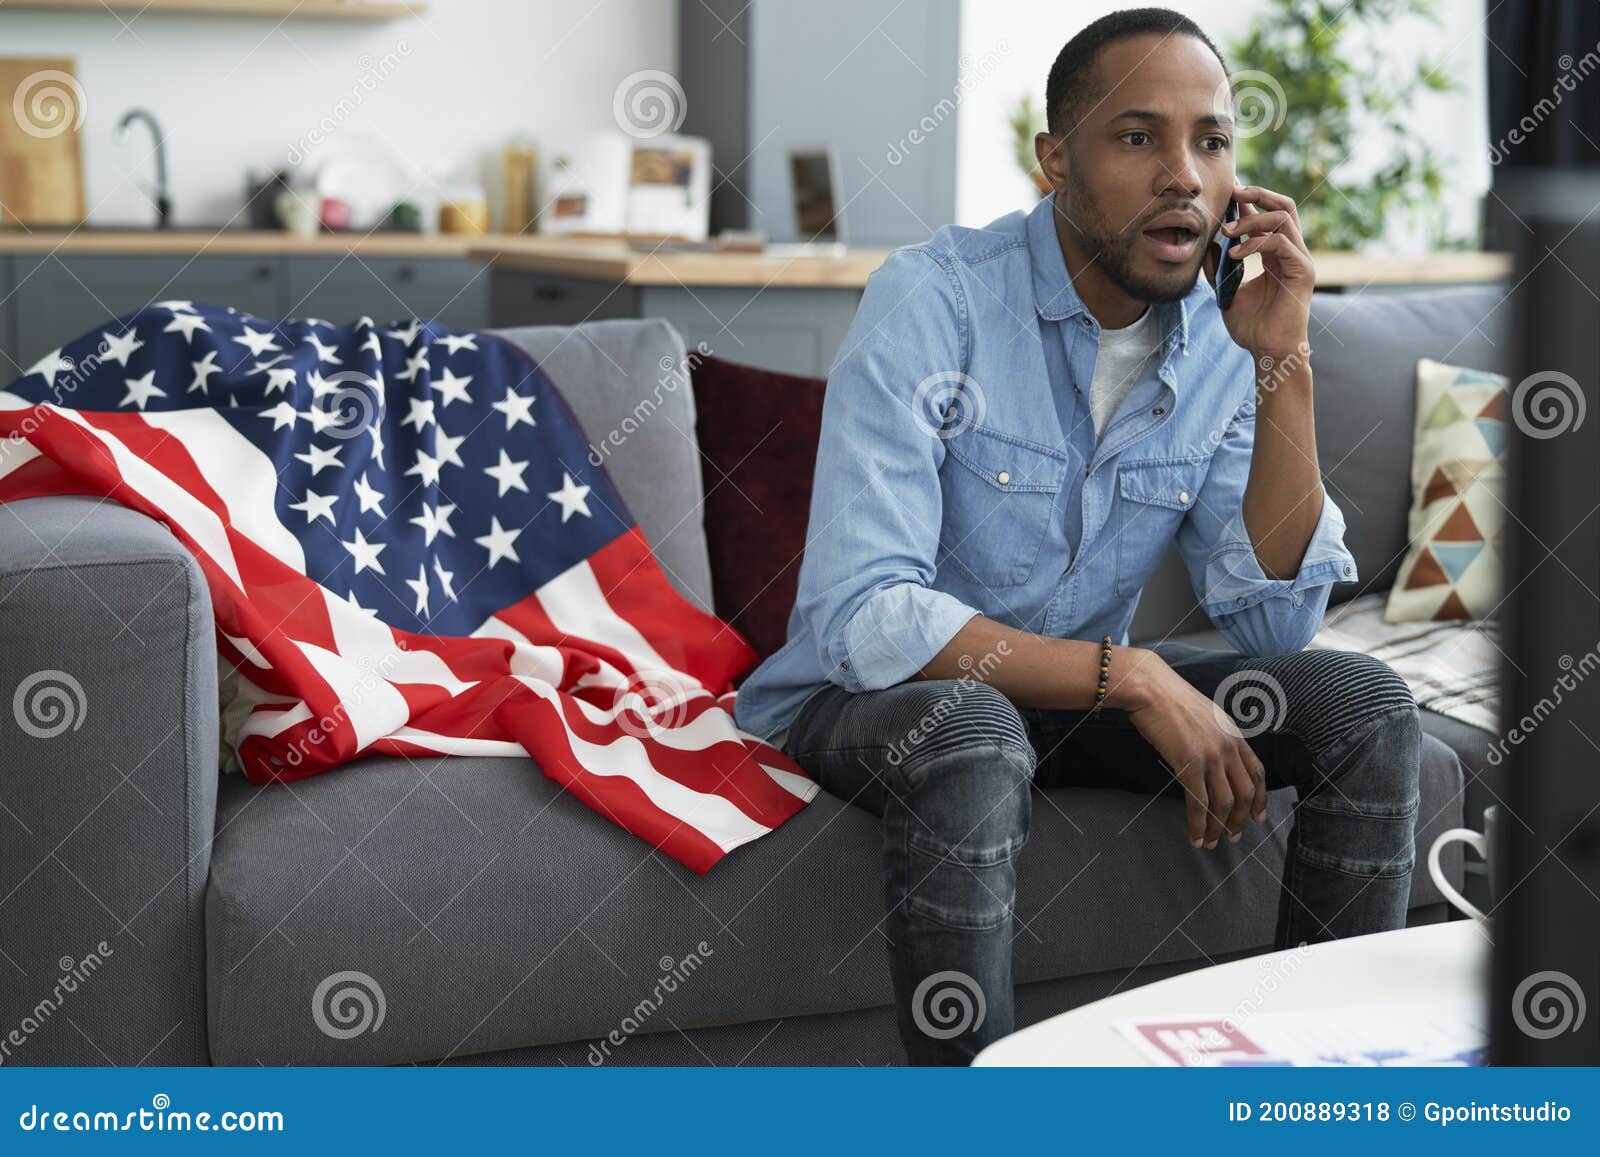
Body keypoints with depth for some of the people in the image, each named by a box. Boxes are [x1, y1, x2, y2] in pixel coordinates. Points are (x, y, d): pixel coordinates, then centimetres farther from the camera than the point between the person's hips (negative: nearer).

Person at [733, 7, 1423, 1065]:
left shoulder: (1221, 340, -4)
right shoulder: (935, 300, -22)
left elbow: (1275, 624, -10)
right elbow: (861, 618, -30)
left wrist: (1283, 364, -19)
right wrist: (1134, 678, -30)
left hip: (1075, 694, 6)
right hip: (865, 694, -5)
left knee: (1366, 706, -10)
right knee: (972, 737, -39)